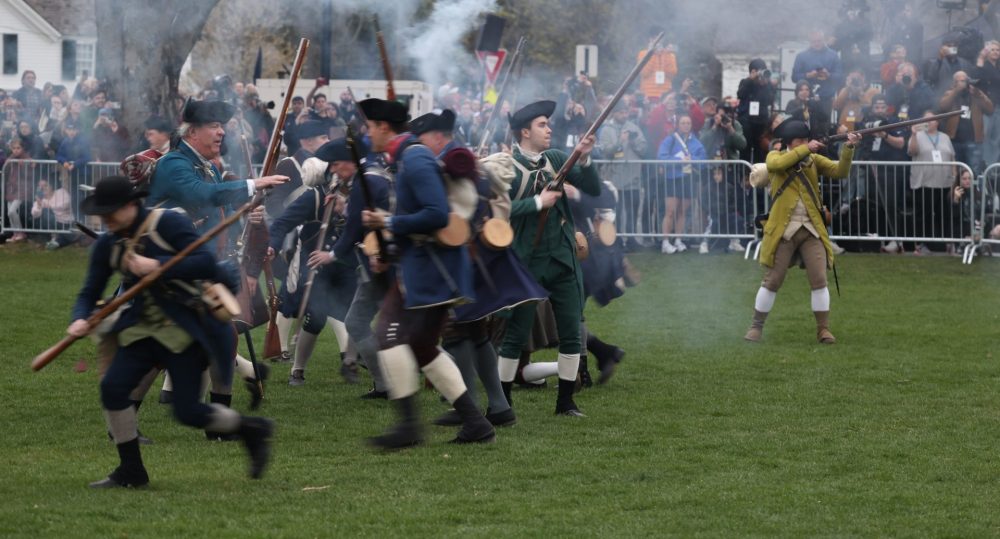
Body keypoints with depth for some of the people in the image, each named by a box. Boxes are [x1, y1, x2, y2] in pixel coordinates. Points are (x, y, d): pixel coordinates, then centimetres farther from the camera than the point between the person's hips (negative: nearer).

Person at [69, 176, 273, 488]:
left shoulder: (167, 224, -14)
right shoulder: (107, 245, 4)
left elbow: (206, 262, -22)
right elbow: (90, 293, 7)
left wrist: (157, 266, -28)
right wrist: (80, 320, -15)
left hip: (185, 329, -6)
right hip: (142, 327, 6)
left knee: (188, 412, -8)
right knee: (113, 387, -11)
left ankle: (253, 430, 18)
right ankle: (130, 471, 3)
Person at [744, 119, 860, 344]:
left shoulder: (814, 160, 9)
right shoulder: (775, 157, 3)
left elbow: (839, 171, -4)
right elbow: (776, 164, -22)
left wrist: (848, 149, -20)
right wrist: (805, 150, -23)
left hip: (812, 230, 2)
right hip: (783, 230, -2)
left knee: (819, 280, -4)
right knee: (772, 281, 2)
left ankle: (823, 329, 3)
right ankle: (756, 326, 14)